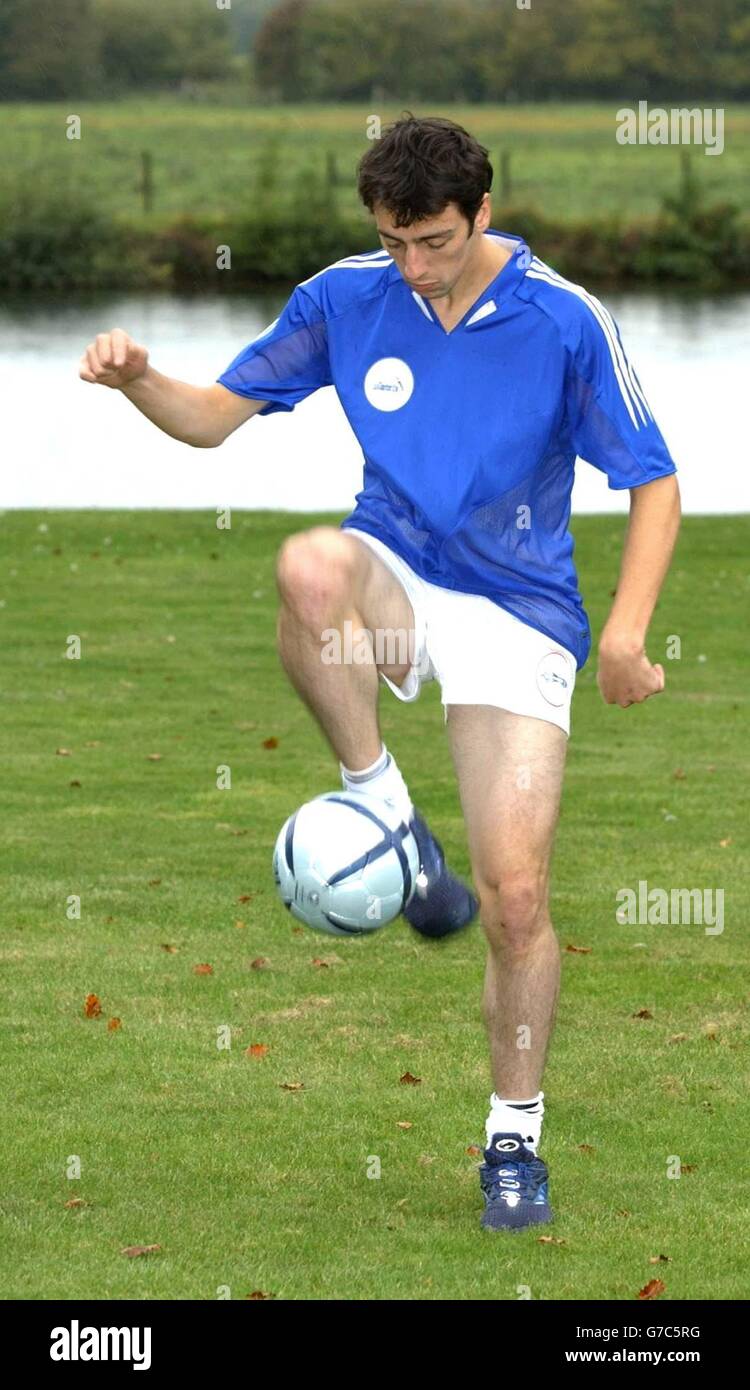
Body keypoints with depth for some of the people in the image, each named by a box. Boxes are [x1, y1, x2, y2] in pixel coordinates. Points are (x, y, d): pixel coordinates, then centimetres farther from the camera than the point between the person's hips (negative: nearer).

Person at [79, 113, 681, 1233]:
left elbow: (654, 482, -4)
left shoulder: (565, 322, -10)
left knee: (515, 896, -12)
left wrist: (625, 634, -19)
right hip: (394, 575, 2)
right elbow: (219, 413, 6)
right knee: (309, 568, -38)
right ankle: (380, 804, -19)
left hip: (516, 614, -2)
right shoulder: (345, 298, -2)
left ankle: (514, 1136, 10)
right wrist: (138, 382, -17)